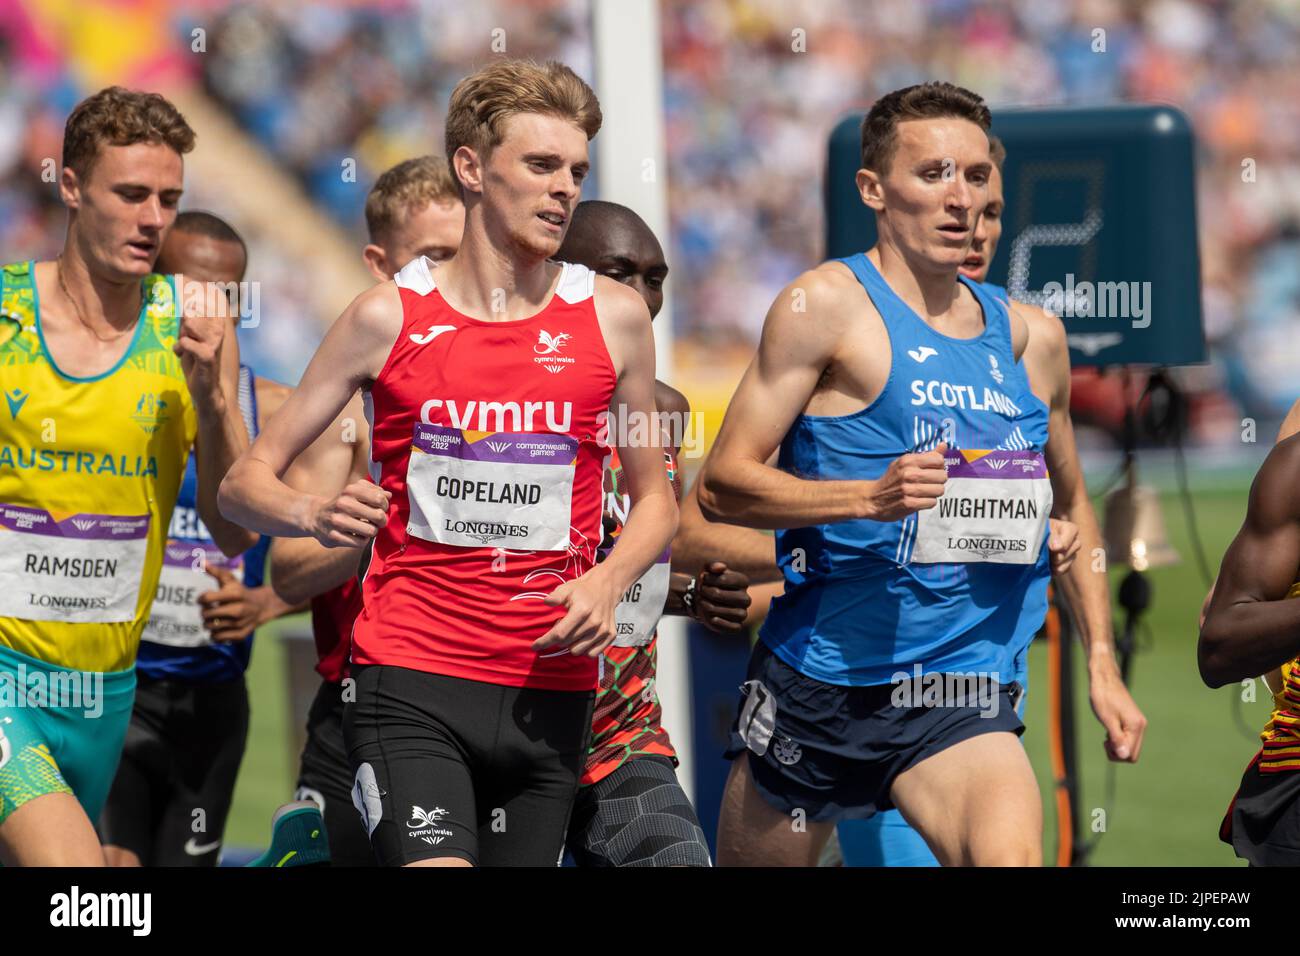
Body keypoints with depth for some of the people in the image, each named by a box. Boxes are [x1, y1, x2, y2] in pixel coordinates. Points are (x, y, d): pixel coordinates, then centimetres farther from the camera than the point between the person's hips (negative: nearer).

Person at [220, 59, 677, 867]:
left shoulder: (614, 317, 6)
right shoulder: (391, 317, 1)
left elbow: (655, 499, 17)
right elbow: (247, 482, 5)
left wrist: (608, 581, -4)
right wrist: (316, 517, -17)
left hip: (550, 687, 3)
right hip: (411, 684, -3)